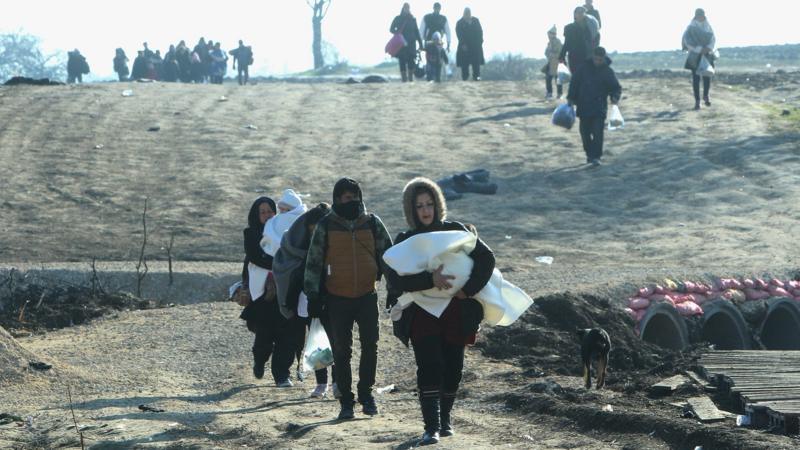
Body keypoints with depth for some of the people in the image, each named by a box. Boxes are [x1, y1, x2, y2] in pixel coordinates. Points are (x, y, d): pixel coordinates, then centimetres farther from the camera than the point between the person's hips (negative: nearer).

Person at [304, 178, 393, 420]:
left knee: (370, 346, -2)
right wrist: (313, 295, 0)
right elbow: (314, 261, 3)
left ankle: (366, 393, 15)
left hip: (367, 296, 1)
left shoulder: (372, 223, 3)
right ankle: (346, 402, 10)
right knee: (341, 351, 3)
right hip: (338, 299, -1)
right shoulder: (325, 226, -1)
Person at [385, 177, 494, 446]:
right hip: (422, 315, -2)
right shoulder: (405, 241, 2)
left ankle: (446, 419, 29)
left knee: (453, 368, 6)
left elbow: (486, 258, -4)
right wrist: (430, 280, -27)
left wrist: (469, 289, -18)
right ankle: (431, 427, -18)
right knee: (429, 366, -16)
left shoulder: (455, 231, 4)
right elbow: (394, 278, -13)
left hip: (455, 314, 2)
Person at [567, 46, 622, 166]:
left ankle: (596, 156, -8)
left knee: (598, 132, -11)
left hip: (599, 108, -3)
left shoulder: (608, 71, -1)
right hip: (584, 106, 3)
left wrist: (615, 97, -16)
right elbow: (575, 83, 10)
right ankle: (589, 153, 23)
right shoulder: (585, 68, 3)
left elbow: (616, 88, 4)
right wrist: (571, 98, 4)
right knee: (585, 132, 7)